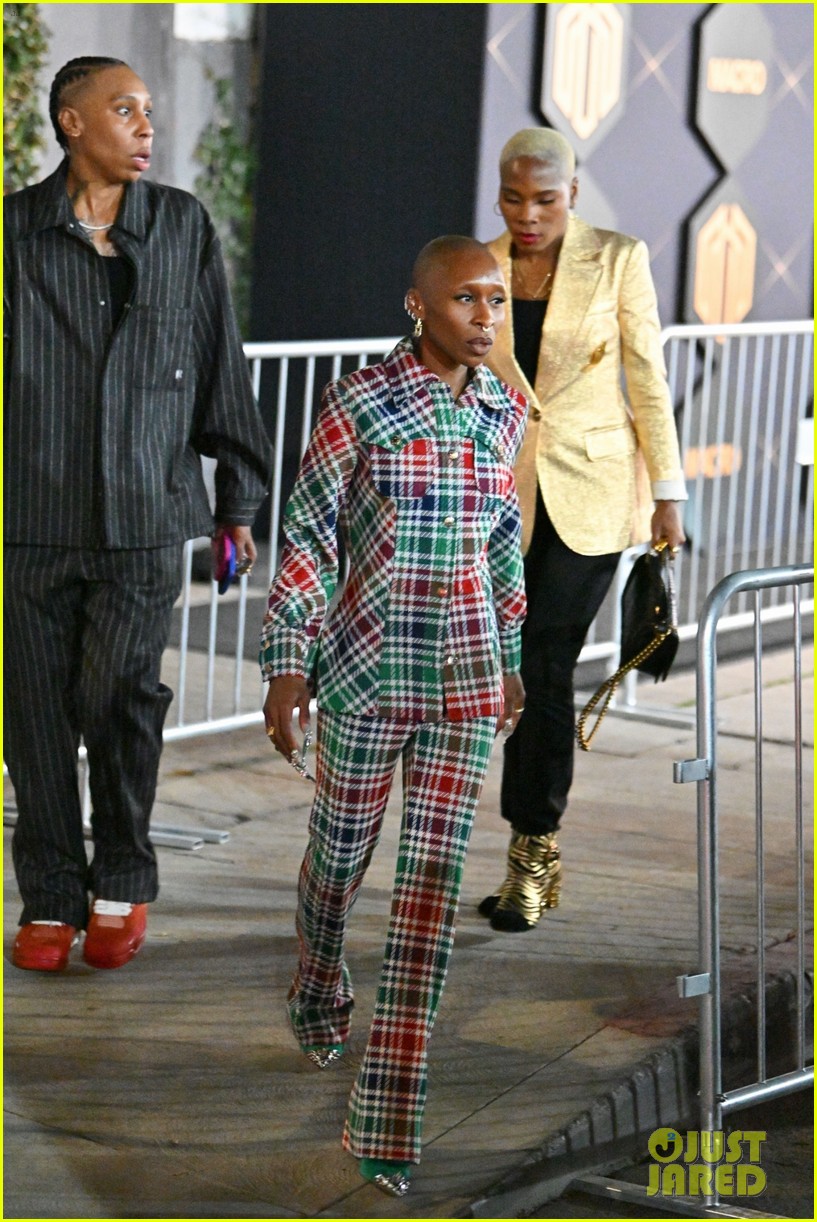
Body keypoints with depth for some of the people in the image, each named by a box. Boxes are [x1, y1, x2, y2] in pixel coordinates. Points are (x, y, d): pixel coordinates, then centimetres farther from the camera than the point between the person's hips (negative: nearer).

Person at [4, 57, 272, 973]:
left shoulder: (182, 228, 8)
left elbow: (220, 370, 13)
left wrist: (237, 498, 14)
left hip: (144, 516, 0)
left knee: (120, 692, -10)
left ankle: (123, 882, 13)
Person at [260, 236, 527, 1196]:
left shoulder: (504, 412, 2)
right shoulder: (357, 404, -12)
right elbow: (306, 534, -8)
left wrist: (512, 658, 18)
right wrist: (286, 665, -11)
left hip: (465, 674, 3)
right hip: (368, 666, -2)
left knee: (432, 881, -3)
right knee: (343, 845, 17)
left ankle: (388, 1116, -1)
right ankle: (319, 990, 50)